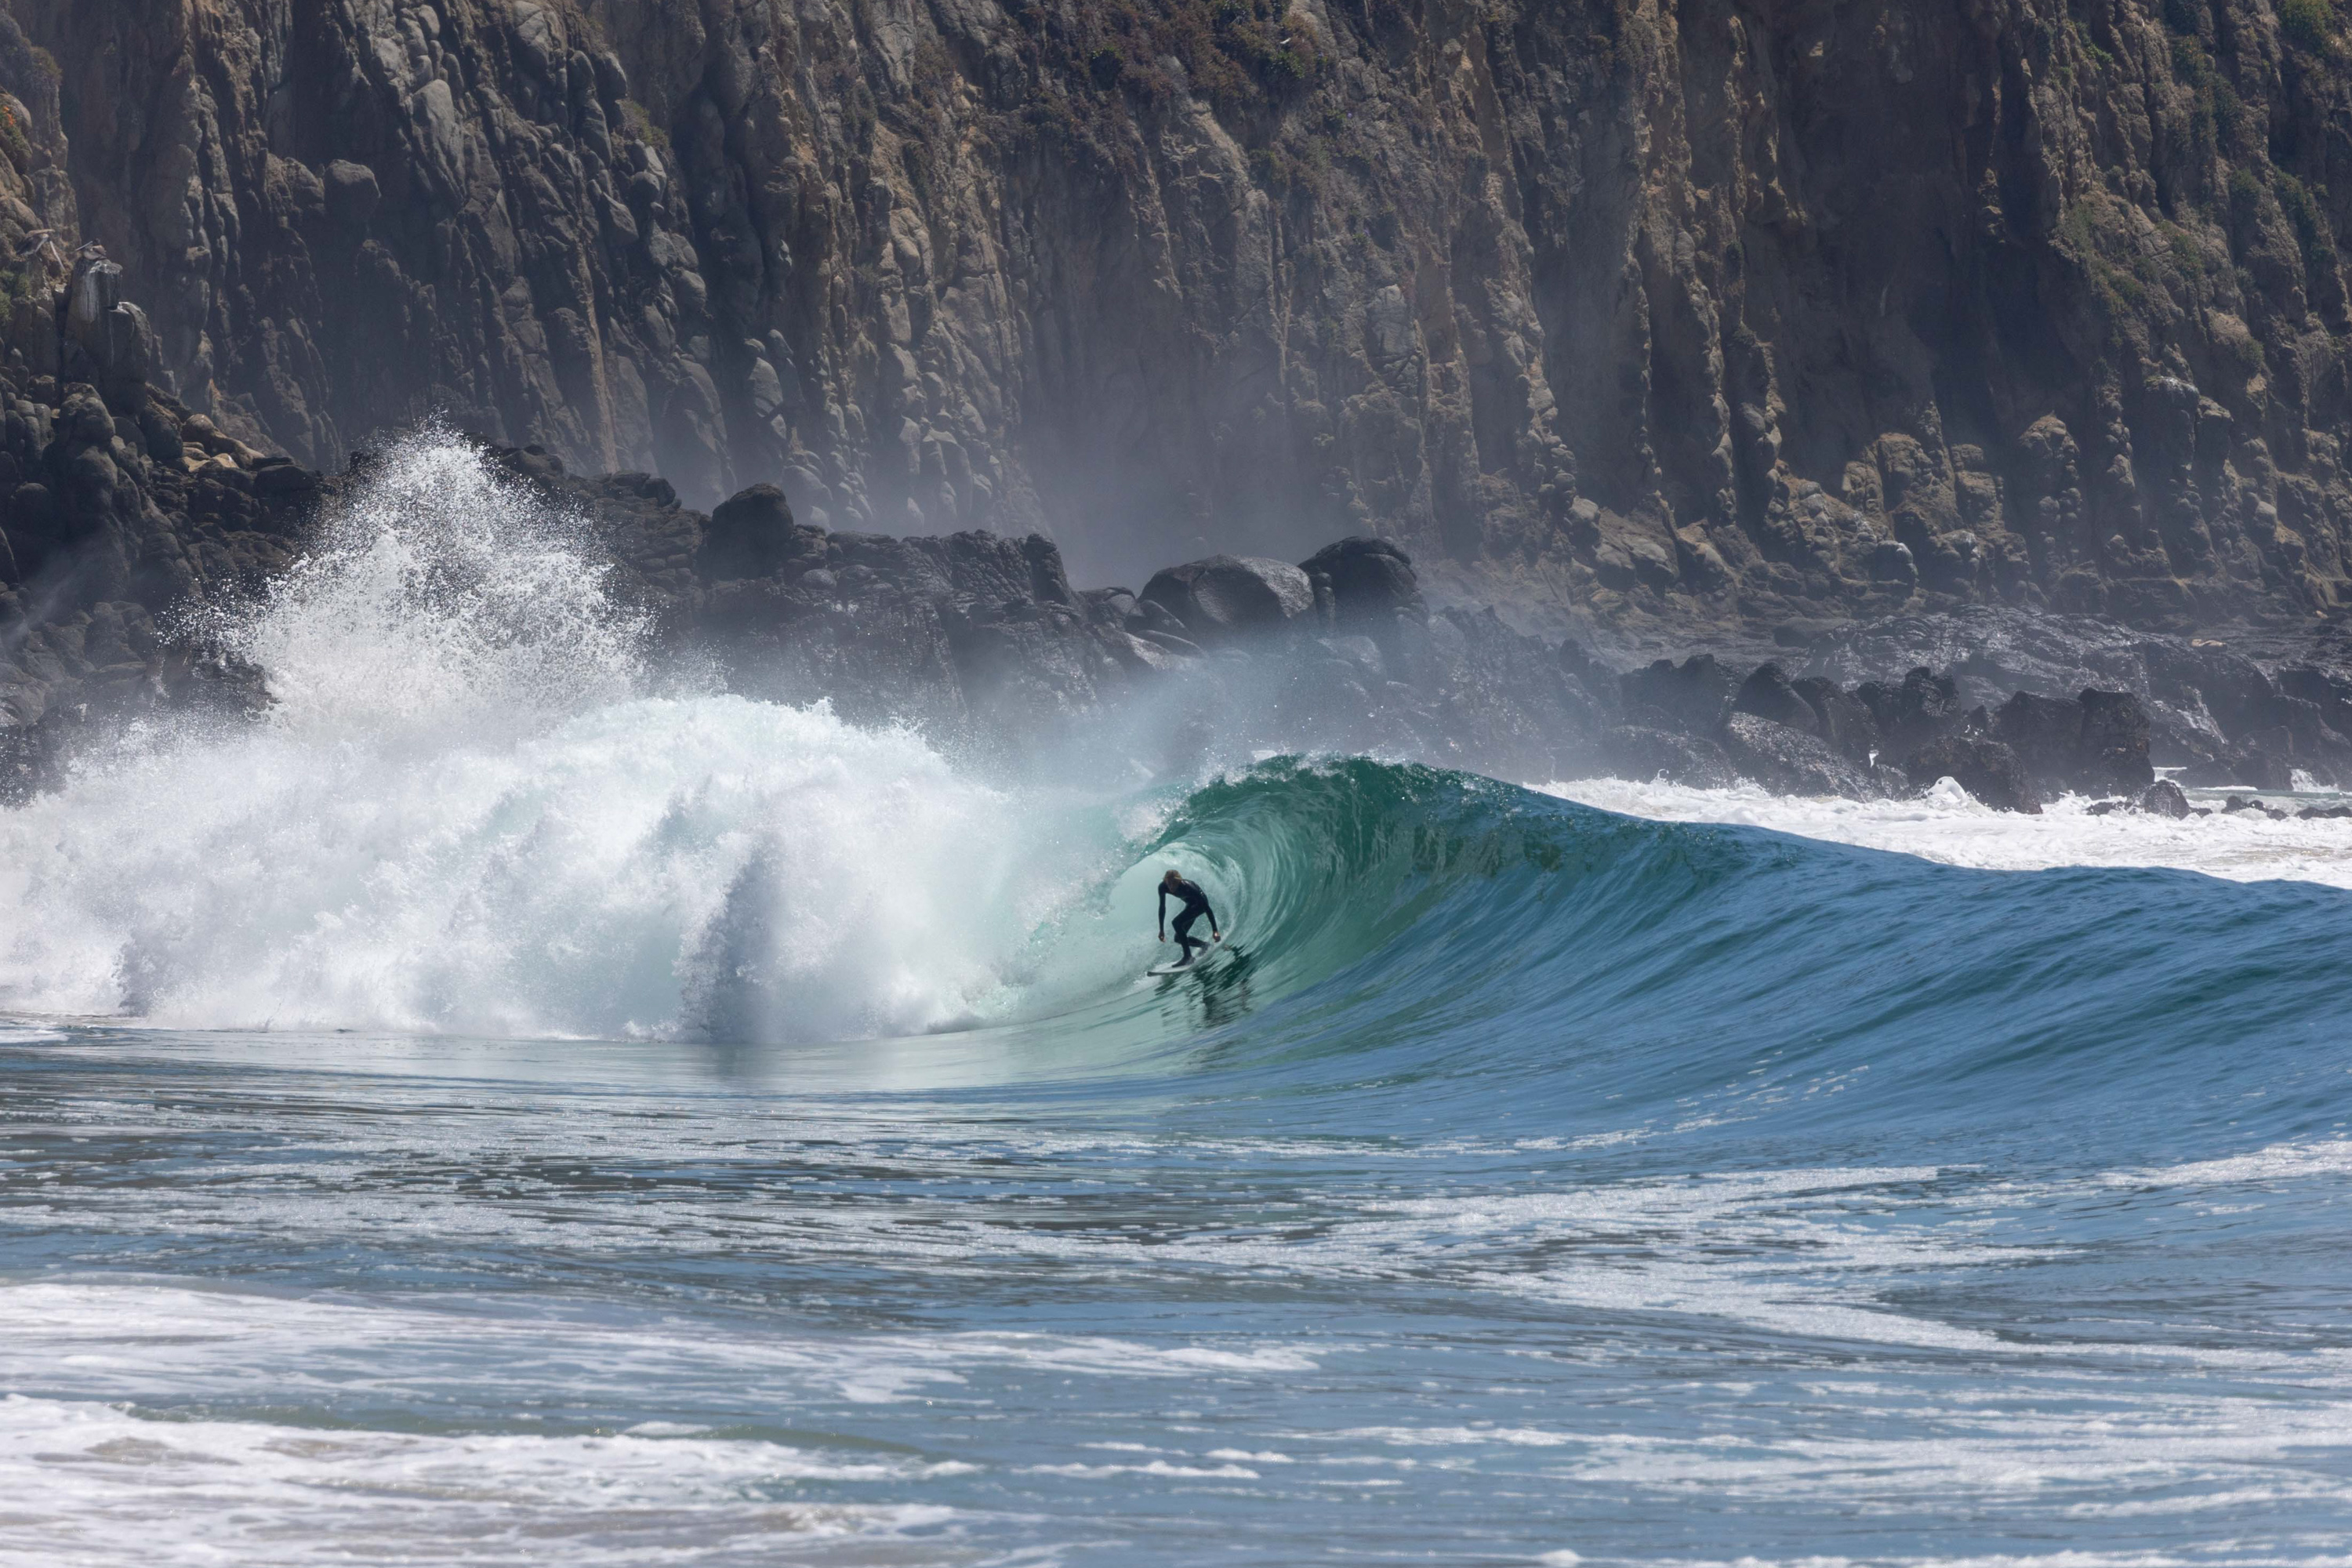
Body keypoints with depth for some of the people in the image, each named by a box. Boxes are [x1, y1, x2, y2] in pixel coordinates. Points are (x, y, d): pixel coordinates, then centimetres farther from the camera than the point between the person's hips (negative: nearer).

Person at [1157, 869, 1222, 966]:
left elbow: (1207, 909, -34)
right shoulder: (1163, 887, -23)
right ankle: (1205, 945, 25)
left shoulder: (1187, 888, -37)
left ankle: (1188, 956, -22)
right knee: (1179, 939, 5)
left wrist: (1215, 931, -37)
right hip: (1191, 904, 7)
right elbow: (1162, 907, -6)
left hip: (1200, 903, -7)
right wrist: (1161, 930, -7)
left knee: (1177, 922, -28)